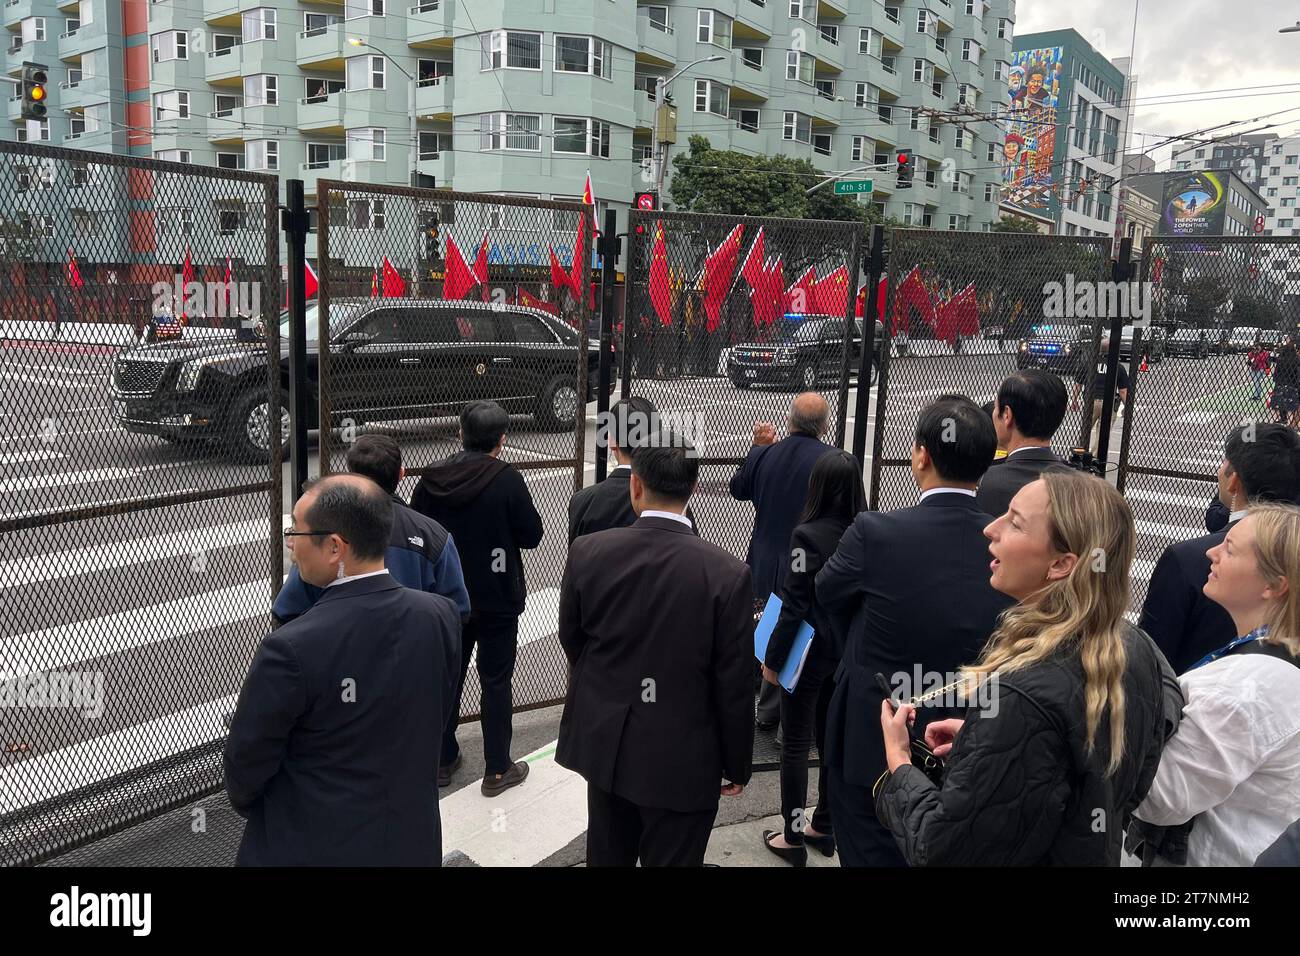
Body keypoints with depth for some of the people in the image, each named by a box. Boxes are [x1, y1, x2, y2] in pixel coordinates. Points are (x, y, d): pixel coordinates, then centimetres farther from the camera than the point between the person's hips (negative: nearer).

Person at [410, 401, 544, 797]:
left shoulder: (432, 478, -4)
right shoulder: (507, 479, -17)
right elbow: (531, 535, -11)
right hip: (497, 600, -4)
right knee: (495, 683, 8)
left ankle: (443, 759, 30)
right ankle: (497, 770, 16)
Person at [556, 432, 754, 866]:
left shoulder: (587, 552, -12)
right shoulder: (727, 574, -20)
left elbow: (571, 640, 4)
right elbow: (735, 687, -14)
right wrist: (737, 765, 2)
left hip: (604, 744, 3)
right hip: (682, 760, -3)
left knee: (607, 856, 23)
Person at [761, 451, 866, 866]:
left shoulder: (807, 534, -19)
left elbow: (794, 606, -18)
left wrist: (772, 658, -9)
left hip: (810, 651, -5)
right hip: (848, 652, 6)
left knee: (796, 742, 7)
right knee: (833, 737, 18)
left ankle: (793, 836, 15)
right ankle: (824, 826, 31)